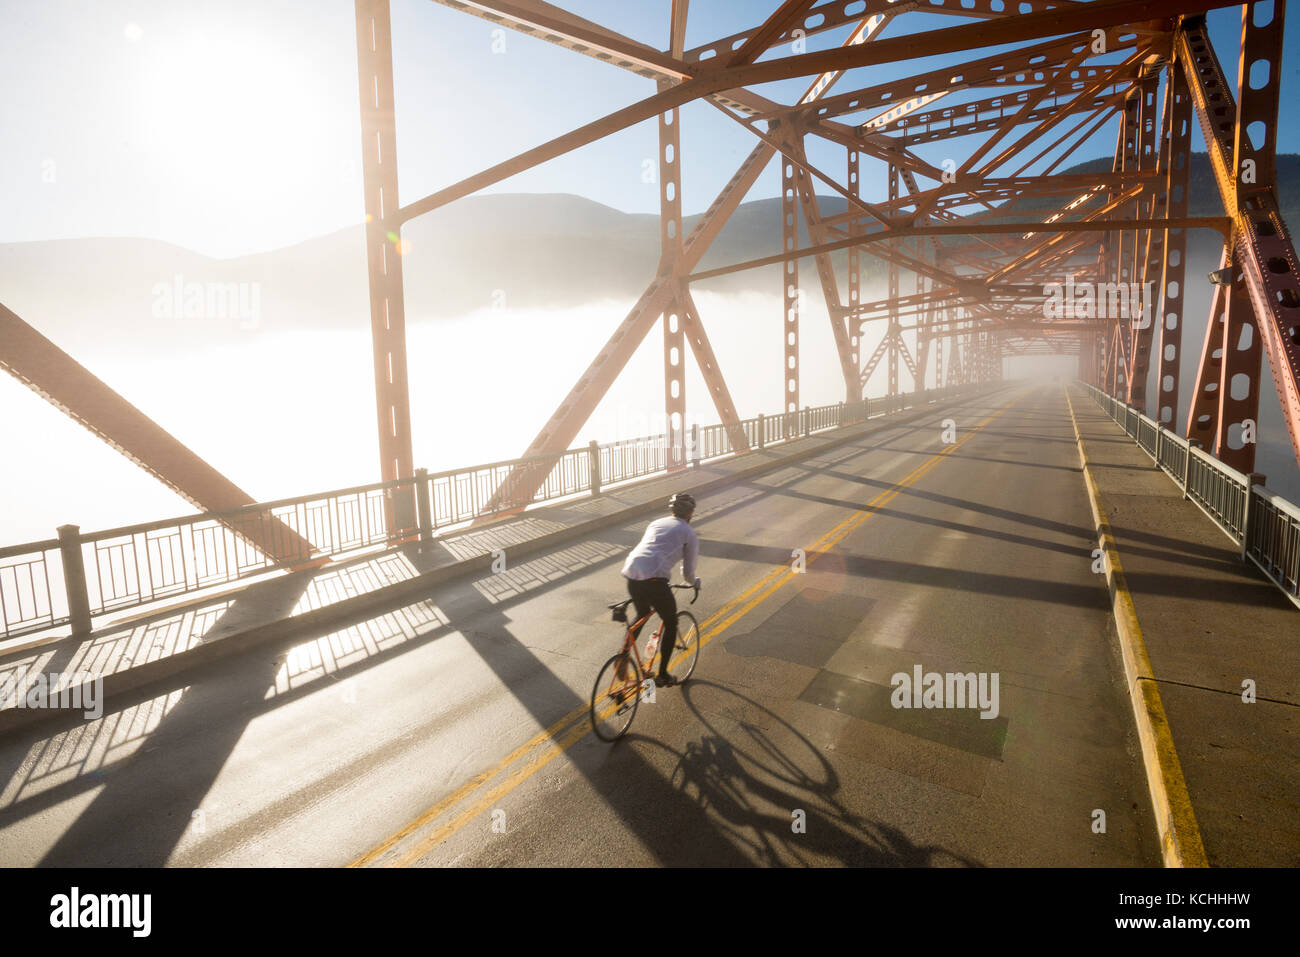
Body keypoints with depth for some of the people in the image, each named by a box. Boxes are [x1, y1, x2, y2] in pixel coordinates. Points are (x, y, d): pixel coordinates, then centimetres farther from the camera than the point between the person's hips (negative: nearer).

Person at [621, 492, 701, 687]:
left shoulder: (656, 523, 27)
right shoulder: (690, 534, 11)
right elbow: (688, 572, 12)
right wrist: (696, 582, 35)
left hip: (631, 573, 6)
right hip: (654, 580, -6)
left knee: (642, 615, 33)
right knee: (671, 624, 17)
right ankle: (662, 675, 19)